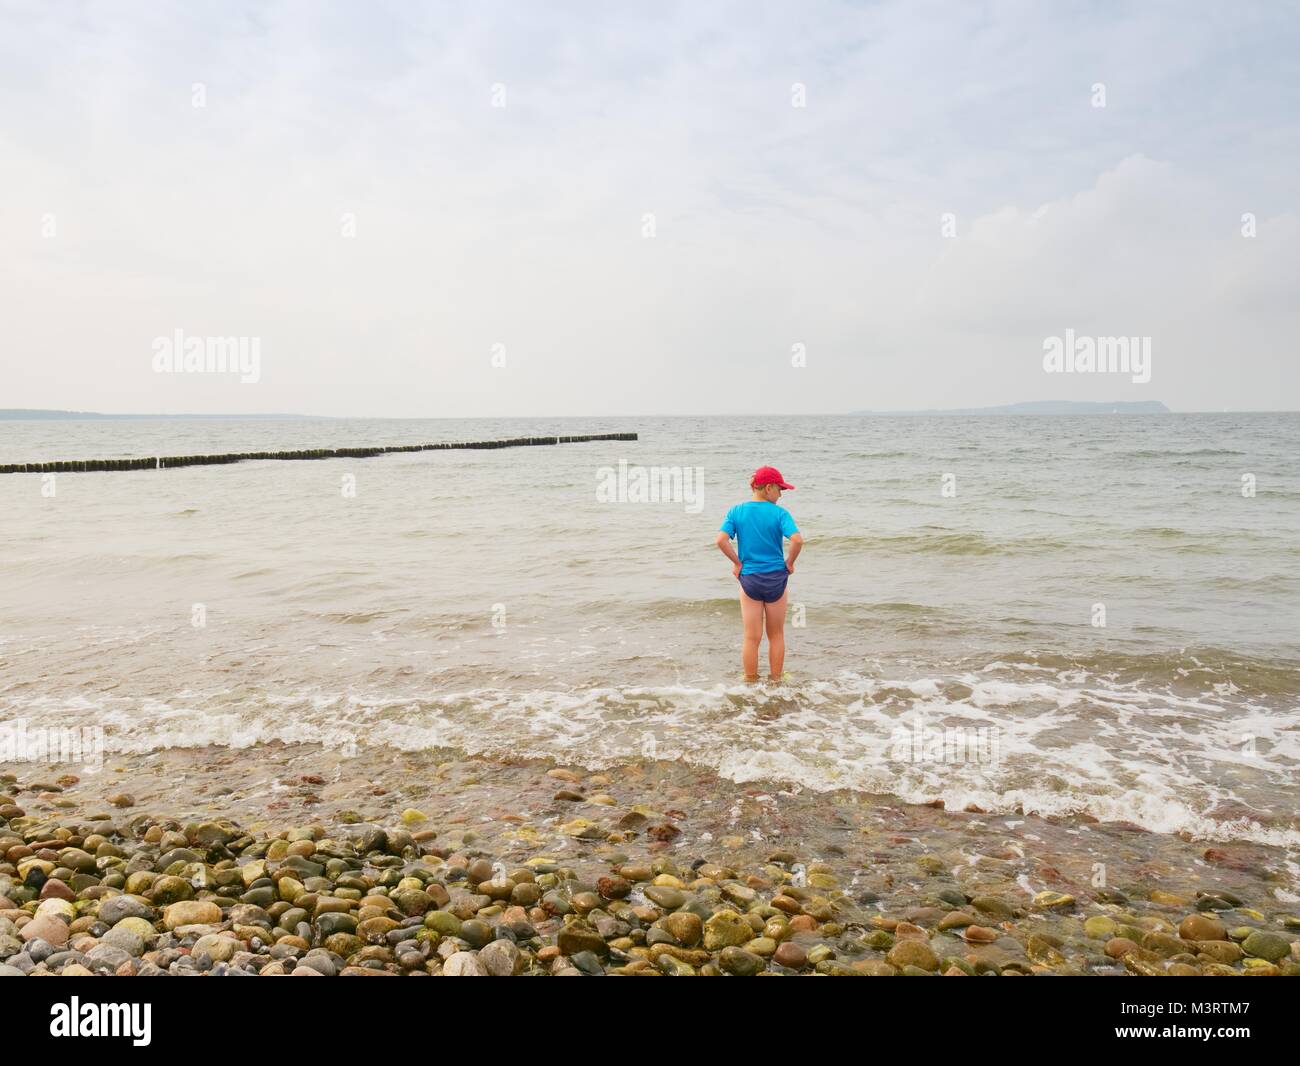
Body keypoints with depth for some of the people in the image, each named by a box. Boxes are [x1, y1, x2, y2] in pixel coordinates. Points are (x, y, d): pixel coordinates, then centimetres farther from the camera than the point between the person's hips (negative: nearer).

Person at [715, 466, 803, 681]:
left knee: (752, 637, 11)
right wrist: (789, 562, -5)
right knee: (776, 635, 16)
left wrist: (737, 563, -3)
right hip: (776, 578, -1)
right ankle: (776, 680, 27)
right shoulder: (779, 513, -10)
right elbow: (797, 540, -22)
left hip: (749, 579, 1)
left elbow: (721, 540, -15)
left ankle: (750, 682, 21)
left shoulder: (736, 511, -3)